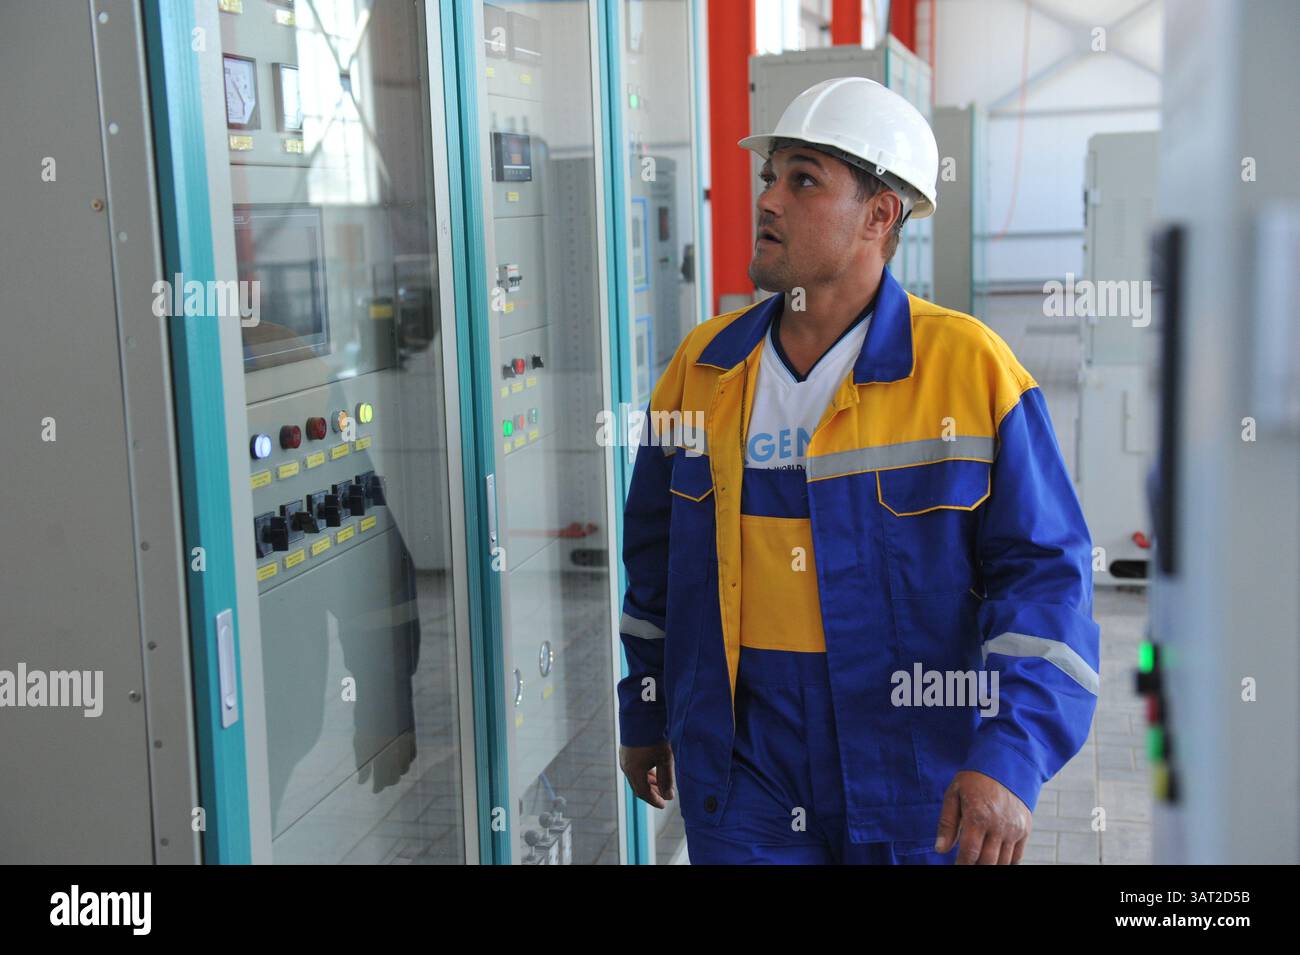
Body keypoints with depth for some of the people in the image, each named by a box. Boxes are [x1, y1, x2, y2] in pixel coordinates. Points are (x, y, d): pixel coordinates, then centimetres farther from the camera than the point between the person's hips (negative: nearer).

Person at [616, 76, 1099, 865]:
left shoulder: (971, 368, -9)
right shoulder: (705, 366, 3)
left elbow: (1044, 571, -11)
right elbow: (655, 556, 13)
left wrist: (1012, 756, -21)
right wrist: (645, 714, 19)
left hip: (921, 772, -2)